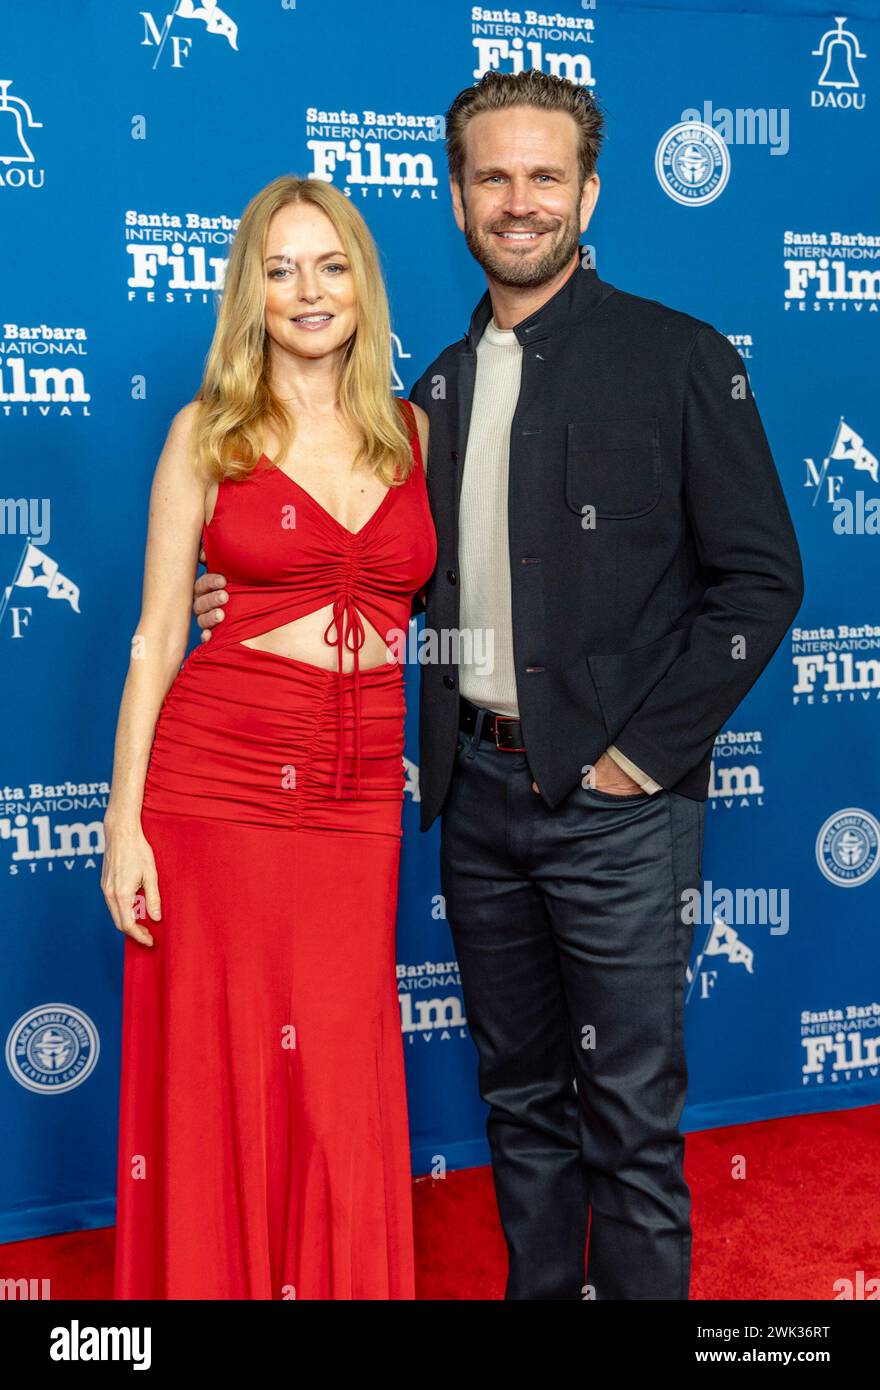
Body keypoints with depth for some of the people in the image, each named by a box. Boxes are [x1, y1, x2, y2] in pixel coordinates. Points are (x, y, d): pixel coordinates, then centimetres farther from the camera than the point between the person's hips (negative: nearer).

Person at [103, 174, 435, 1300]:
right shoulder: (209, 432, 2)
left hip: (360, 788, 2)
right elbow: (156, 635, 0)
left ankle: (342, 1286, 27)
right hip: (215, 774, -2)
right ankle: (212, 1280, 25)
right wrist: (124, 818, -5)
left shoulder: (414, 431, 10)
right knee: (218, 1070, 5)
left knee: (342, 1080, 7)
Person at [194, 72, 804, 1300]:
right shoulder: (441, 385, 13)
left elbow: (759, 578, -7)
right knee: (519, 1092, 17)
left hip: (618, 797, -5)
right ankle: (538, 1284, 33)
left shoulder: (678, 358, -5)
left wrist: (644, 749, -12)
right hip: (480, 787, 6)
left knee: (630, 1110, 3)